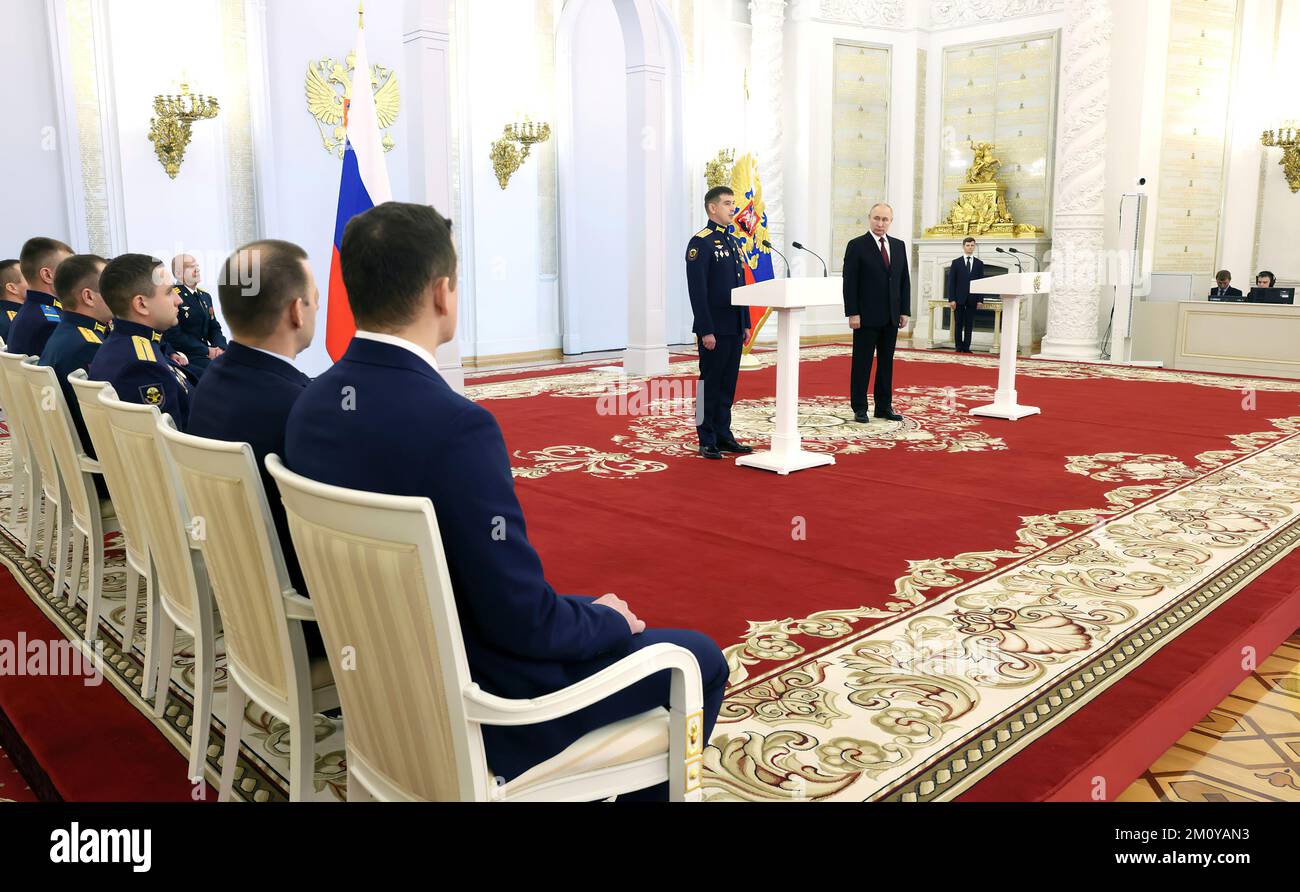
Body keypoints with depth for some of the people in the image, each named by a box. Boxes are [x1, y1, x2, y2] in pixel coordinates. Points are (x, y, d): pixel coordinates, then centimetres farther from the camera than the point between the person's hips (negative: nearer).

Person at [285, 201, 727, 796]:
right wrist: (610, 620, -5)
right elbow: (526, 623, -27)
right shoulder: (454, 426, -31)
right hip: (478, 700, -8)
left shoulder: (311, 406, -5)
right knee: (699, 660, 11)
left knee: (592, 619, 28)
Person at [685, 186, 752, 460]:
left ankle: (724, 436, 19)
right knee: (710, 384, 0)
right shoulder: (700, 242, -10)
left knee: (728, 384, 11)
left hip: (735, 328, 8)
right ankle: (707, 442, 7)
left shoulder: (733, 242, 17)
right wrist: (706, 331, -18)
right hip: (714, 329, -8)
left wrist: (746, 324, 15)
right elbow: (697, 291, -15)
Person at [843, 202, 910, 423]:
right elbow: (850, 283, -8)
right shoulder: (856, 246, -4)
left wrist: (905, 311, 5)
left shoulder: (899, 246, 11)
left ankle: (884, 406, 15)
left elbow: (904, 280, 12)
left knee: (886, 363, 9)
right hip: (866, 316, -5)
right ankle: (859, 409, 6)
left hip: (891, 317, 5)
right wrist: (852, 313, -14)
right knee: (862, 363, 1)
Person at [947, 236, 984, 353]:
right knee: (958, 324, 1)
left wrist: (980, 299, -2)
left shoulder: (979, 263, 10)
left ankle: (966, 347, 5)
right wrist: (951, 299, -8)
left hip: (972, 299, 1)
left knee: (969, 325, 2)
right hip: (959, 299, -1)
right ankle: (959, 347, 6)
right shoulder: (956, 263, 5)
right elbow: (951, 282, 1)